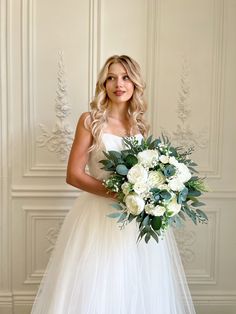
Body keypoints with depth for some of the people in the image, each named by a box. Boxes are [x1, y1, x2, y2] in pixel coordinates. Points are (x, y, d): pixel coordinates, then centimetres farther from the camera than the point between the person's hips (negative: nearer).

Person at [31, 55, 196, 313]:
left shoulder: (140, 125, 9)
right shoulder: (90, 120, -4)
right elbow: (73, 175, -8)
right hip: (99, 215, -4)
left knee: (140, 288, 11)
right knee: (95, 290, 4)